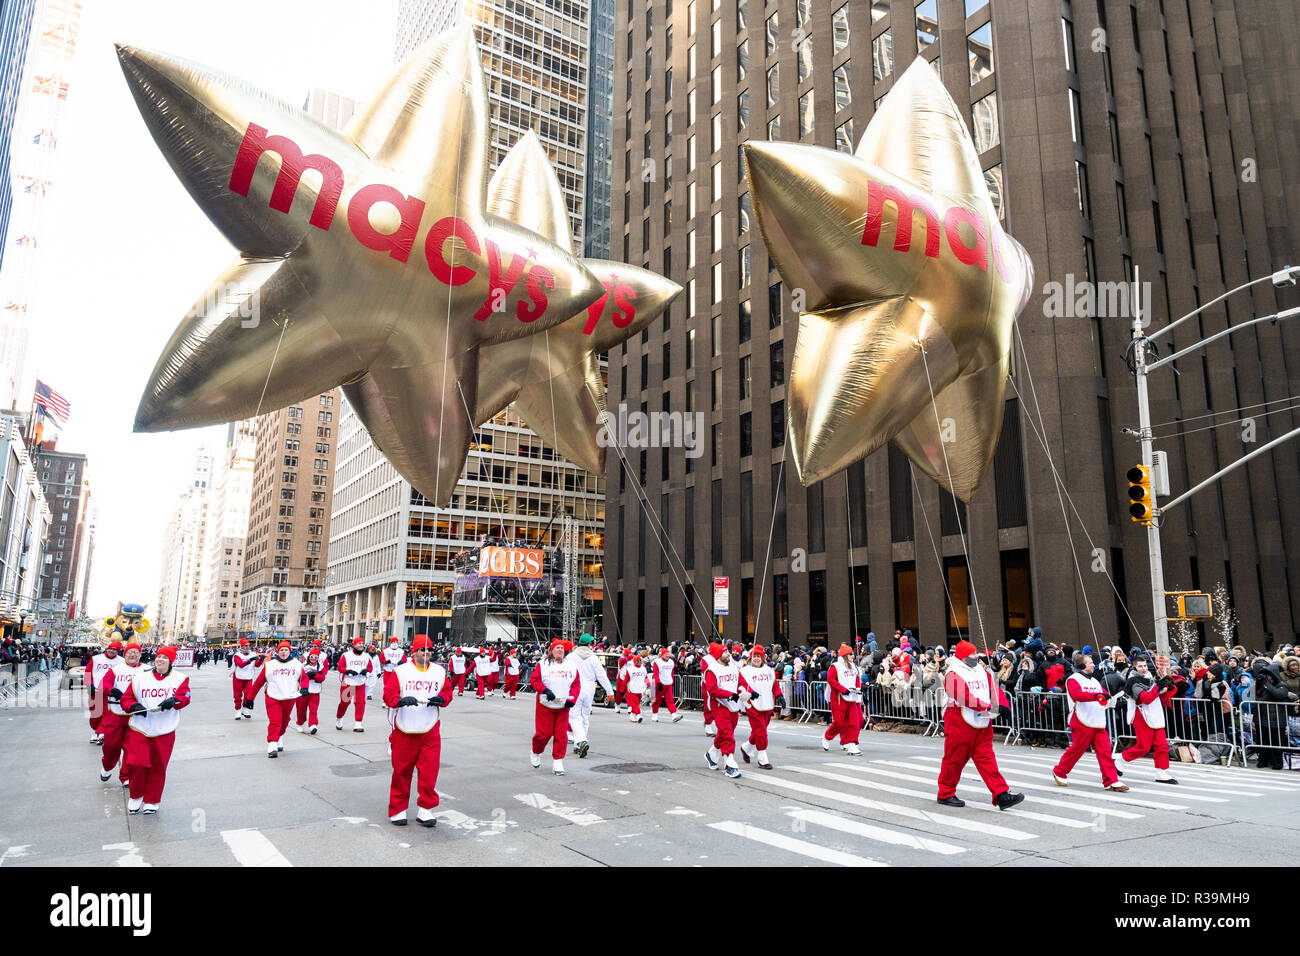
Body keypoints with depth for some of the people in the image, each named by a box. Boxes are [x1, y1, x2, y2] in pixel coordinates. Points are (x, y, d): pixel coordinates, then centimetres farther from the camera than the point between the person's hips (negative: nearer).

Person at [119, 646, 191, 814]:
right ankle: (136, 796, 17)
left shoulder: (179, 678, 5)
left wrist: (174, 700, -29)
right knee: (137, 763, -11)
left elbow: (185, 697, -7)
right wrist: (134, 706, -14)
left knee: (158, 767, 4)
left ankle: (152, 801, 24)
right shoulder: (140, 677, 7)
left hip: (164, 732, 0)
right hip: (139, 729, 0)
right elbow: (126, 699, 7)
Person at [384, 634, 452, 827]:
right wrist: (401, 700, -27)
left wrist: (441, 699, -12)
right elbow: (388, 695, -7)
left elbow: (448, 692, 11)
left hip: (430, 730, 2)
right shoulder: (400, 671, -1)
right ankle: (397, 809, 22)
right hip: (404, 730, -2)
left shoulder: (439, 672, 8)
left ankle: (424, 809, 9)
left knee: (430, 770, -3)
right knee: (402, 770, 6)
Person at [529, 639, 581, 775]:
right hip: (545, 706, -2)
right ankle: (536, 753, 31)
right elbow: (534, 679, -3)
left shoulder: (571, 666, 6)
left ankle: (557, 763, 10)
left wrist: (572, 699, -7)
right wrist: (545, 690, -17)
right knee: (544, 733, 1)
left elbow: (576, 684, 7)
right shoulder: (543, 664, -2)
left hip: (563, 707, 2)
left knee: (561, 735, -2)